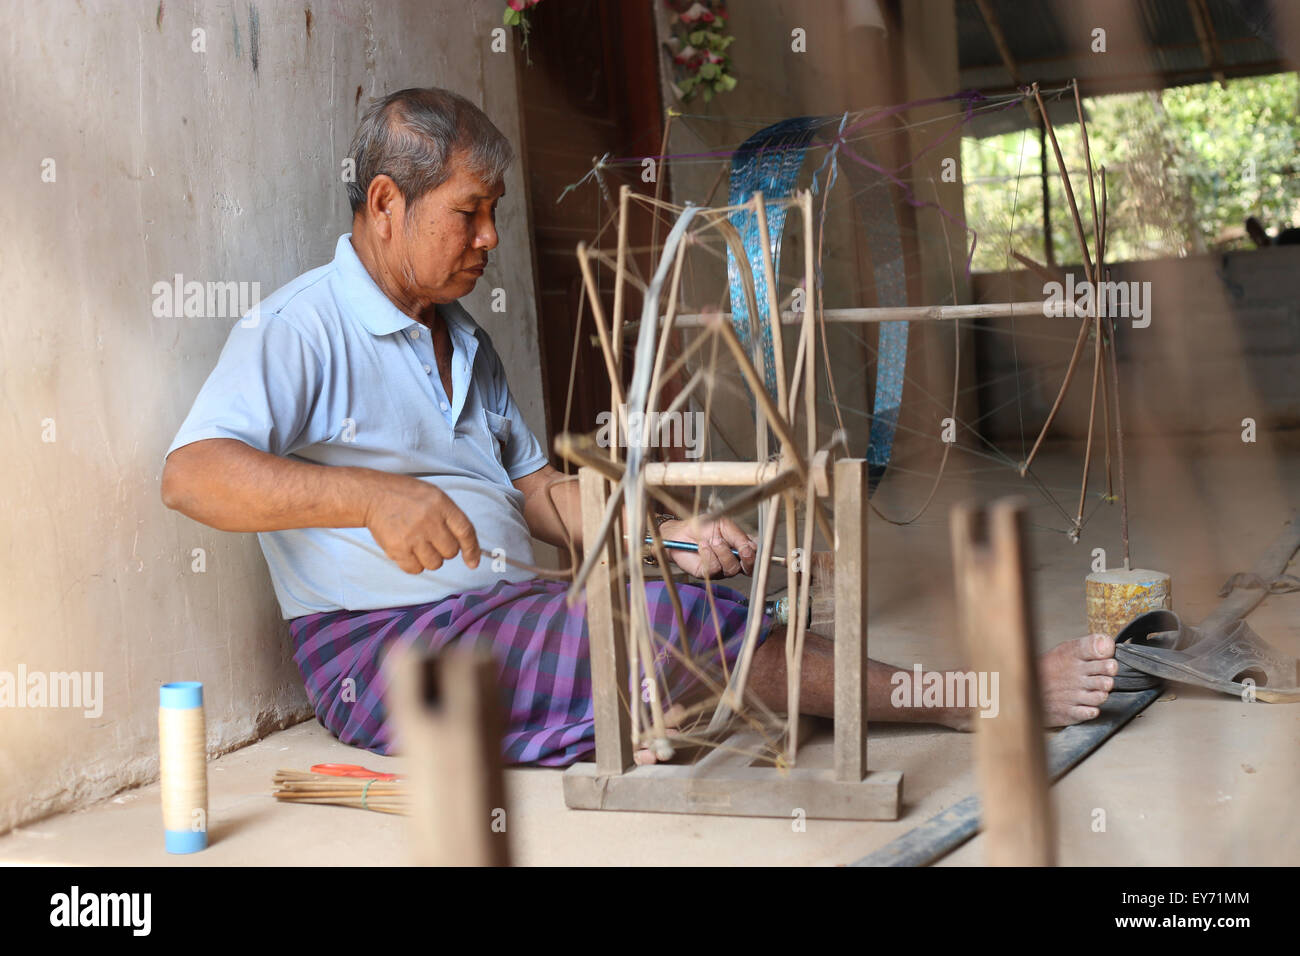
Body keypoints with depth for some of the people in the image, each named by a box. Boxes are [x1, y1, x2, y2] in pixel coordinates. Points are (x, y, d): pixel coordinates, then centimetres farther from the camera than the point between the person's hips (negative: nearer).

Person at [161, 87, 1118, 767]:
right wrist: (373, 495, -32)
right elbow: (192, 475, -21)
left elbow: (537, 490, 21)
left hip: (506, 612, 9)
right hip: (382, 650, -9)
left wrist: (665, 537, 4)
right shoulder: (300, 328, -7)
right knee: (679, 620, -25)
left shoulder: (463, 339, 21)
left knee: (713, 603, -15)